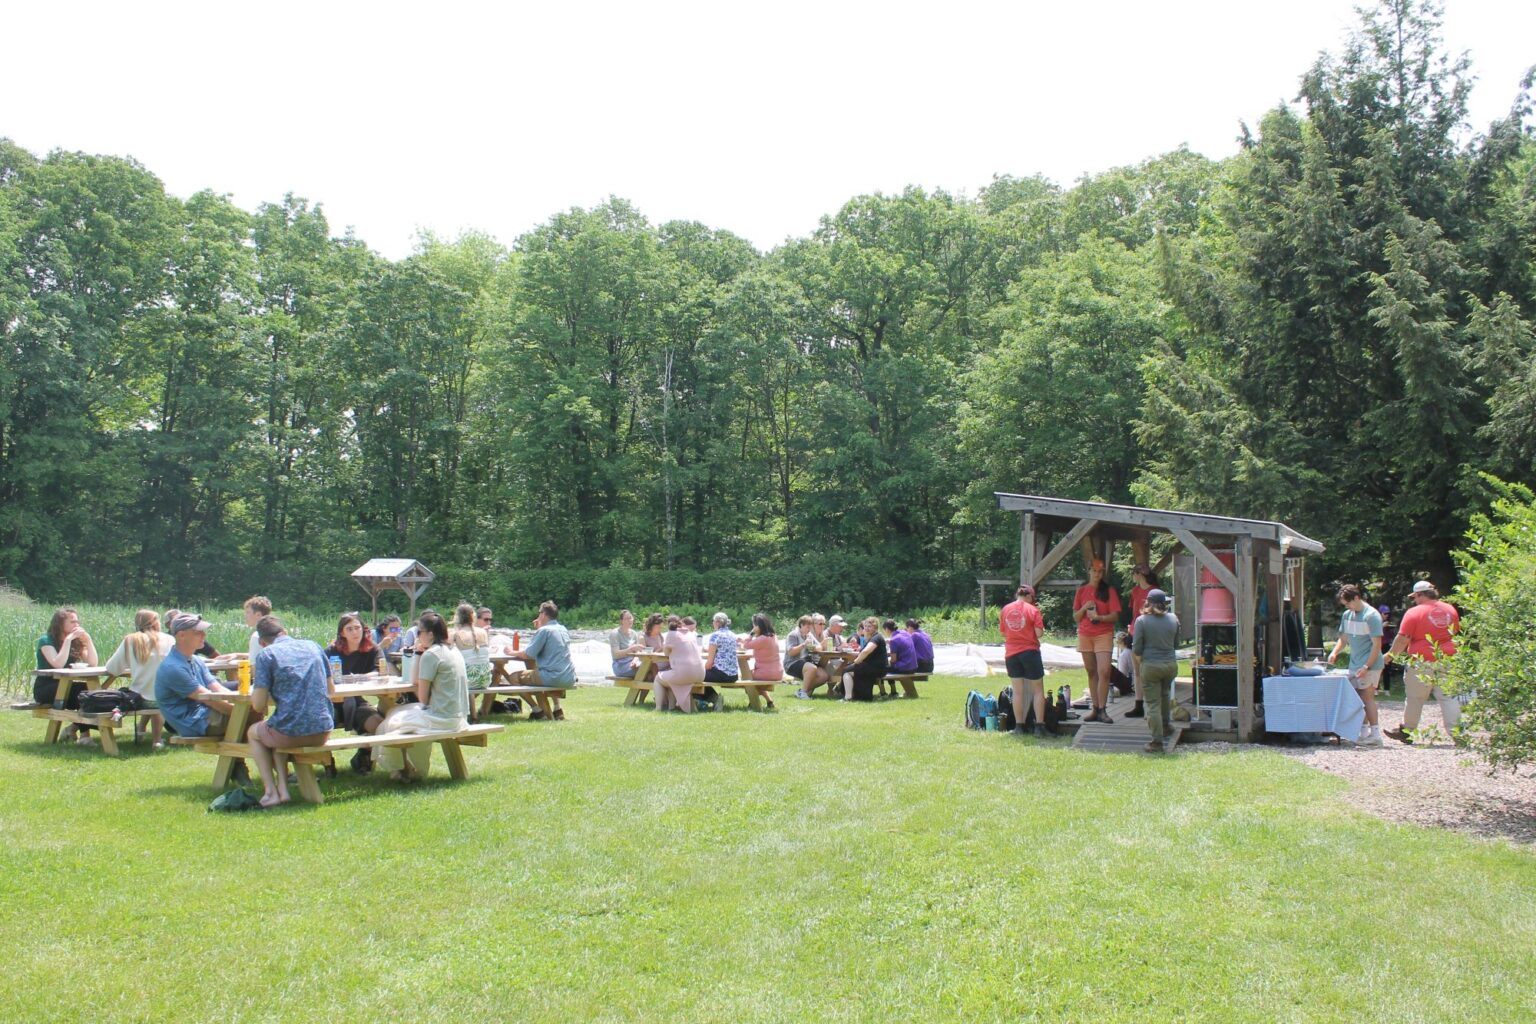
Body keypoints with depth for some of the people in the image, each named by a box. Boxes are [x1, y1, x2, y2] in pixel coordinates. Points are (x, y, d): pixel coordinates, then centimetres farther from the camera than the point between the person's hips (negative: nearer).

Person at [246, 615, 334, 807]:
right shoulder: (313, 646, 13)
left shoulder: (265, 654, -1)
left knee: (253, 733, 29)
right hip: (323, 732, 5)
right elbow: (330, 690, 20)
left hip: (290, 733, -5)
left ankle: (271, 791, 16)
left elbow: (258, 706, -5)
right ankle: (282, 788, 20)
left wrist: (256, 681, 16)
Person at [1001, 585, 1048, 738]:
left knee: (1017, 691, 10)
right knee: (1038, 691, 6)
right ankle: (1039, 726, 0)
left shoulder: (1005, 609, 3)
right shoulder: (1033, 610, -8)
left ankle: (1019, 727, 9)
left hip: (1011, 653, 3)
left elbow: (1003, 633, 9)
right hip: (1030, 652, -3)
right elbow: (1039, 633, -12)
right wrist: (1041, 624, 7)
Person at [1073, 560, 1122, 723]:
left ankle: (1102, 710, -11)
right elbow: (1075, 617, 11)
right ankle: (1095, 709, 10)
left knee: (1104, 672, -14)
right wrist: (1084, 608, -8)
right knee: (1091, 672, 6)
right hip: (1085, 635, 3)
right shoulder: (1081, 590, 10)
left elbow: (1115, 615, -3)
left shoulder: (1109, 590, 2)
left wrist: (1099, 617, -19)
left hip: (1104, 635, -3)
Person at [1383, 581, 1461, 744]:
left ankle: (1406, 731, 16)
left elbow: (1403, 639, -10)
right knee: (1449, 697, 5)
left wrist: (1391, 655, 2)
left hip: (1422, 661, -4)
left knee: (1415, 698, 6)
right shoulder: (1450, 610, 8)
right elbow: (1456, 633, 21)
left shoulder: (1414, 612, -10)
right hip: (1447, 659, 5)